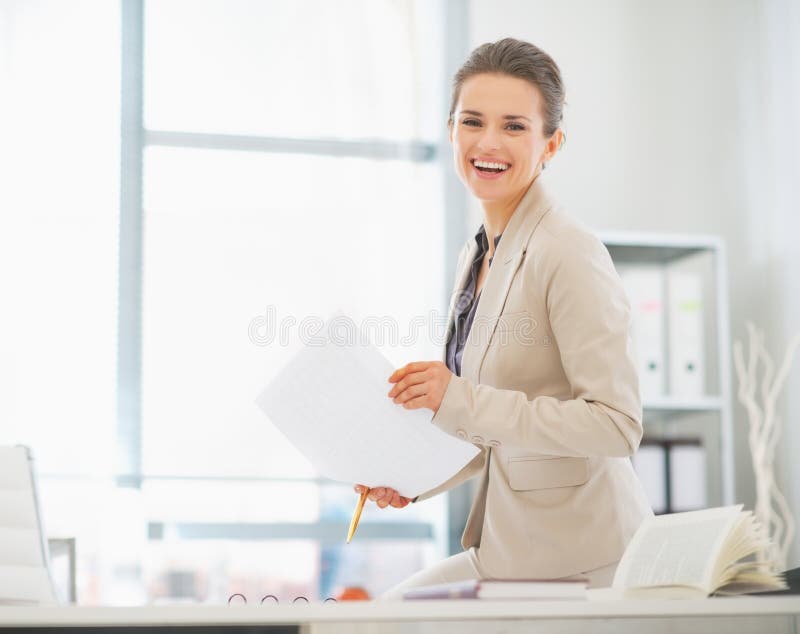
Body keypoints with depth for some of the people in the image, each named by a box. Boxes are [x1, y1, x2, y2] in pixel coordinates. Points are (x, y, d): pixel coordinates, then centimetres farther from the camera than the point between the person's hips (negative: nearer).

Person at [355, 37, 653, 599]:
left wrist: (462, 400, -25)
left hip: (581, 563, -8)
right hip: (512, 547, 8)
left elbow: (617, 424, -22)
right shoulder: (474, 258, 11)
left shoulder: (570, 253, -16)